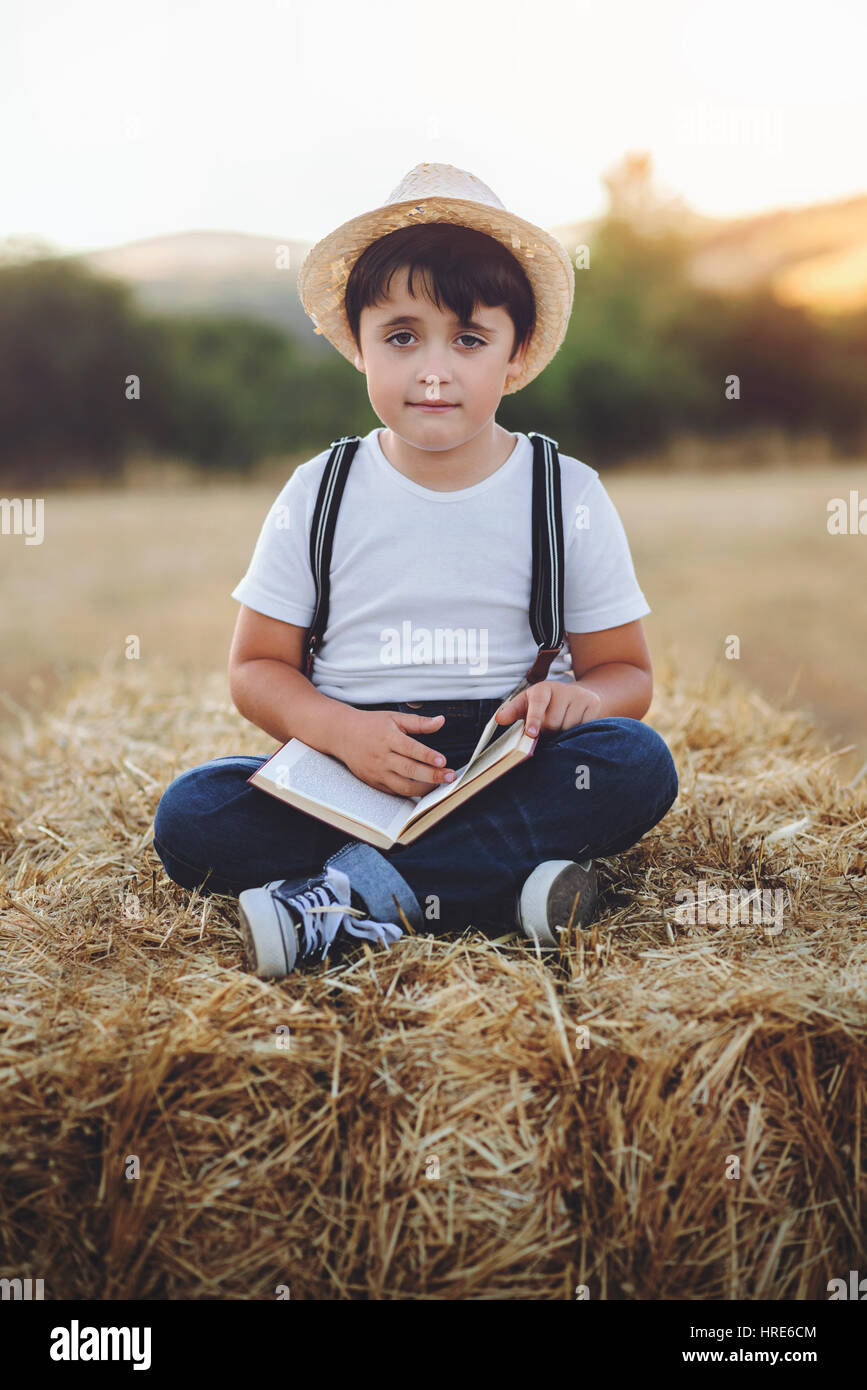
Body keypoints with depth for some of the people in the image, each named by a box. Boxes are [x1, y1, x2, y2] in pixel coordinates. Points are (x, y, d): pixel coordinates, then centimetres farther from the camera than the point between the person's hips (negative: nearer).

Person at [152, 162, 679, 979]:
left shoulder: (566, 496, 3)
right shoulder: (319, 496, 4)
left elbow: (626, 672, 8)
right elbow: (257, 668, 5)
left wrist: (576, 698, -18)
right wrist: (342, 730, -16)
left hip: (505, 770, 0)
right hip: (347, 770, 1)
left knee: (637, 765, -29)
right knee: (188, 816, -24)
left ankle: (358, 892, -29)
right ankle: (499, 881, -29)